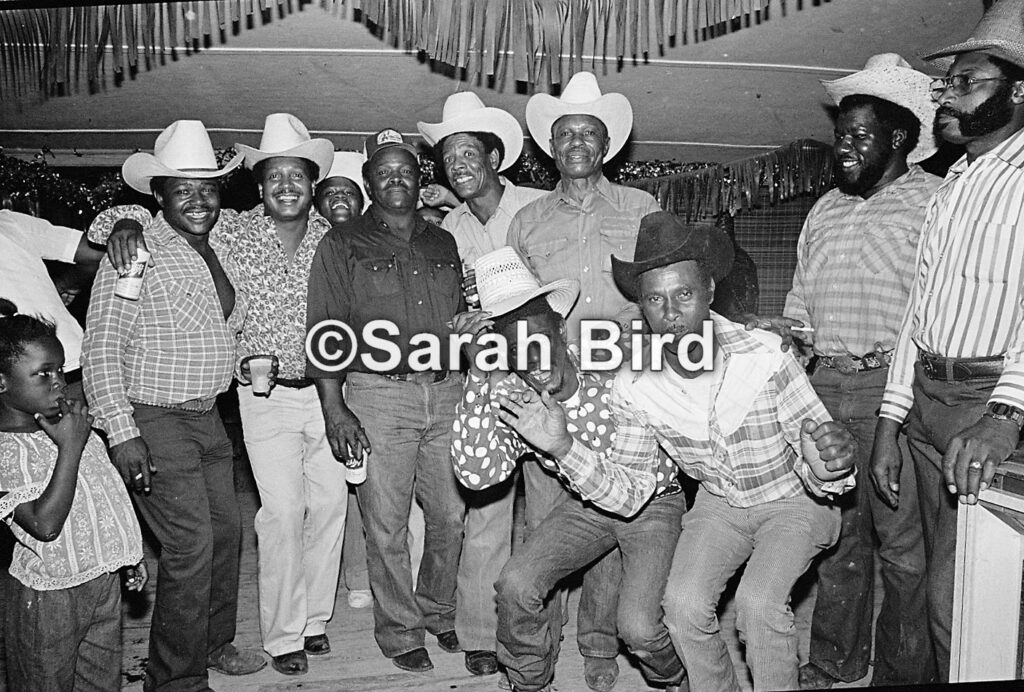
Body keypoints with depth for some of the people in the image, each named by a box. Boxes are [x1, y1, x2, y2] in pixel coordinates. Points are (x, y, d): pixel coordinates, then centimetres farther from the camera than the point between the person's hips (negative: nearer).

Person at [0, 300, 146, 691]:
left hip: (104, 582, 6)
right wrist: (70, 447, -28)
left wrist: (129, 556, 15)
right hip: (49, 596, -6)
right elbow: (45, 524, -30)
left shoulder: (70, 424, 2)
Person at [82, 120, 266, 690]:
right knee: (191, 547, -6)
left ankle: (215, 644, 35)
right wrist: (123, 434, -20)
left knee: (227, 532, 15)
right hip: (156, 423, -8)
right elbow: (101, 349, -16)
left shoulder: (219, 256, 10)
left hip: (208, 417, 8)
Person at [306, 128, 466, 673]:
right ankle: (399, 630, 21)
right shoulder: (342, 244, 2)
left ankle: (438, 610, 33)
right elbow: (324, 332, -3)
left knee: (451, 516, 10)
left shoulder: (442, 244, 15)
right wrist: (333, 410, -11)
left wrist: (471, 391, 12)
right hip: (378, 394, -4)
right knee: (386, 525, 2)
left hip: (445, 390, 4)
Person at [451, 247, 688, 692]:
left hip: (653, 503, -3)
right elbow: (478, 475, -33)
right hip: (587, 506, 3)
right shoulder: (509, 396, -17)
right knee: (515, 586, -15)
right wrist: (479, 374, -37)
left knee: (638, 626, -18)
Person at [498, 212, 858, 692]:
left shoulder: (765, 358, -28)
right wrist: (564, 448, -25)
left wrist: (825, 466, -46)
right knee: (683, 603, -17)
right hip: (719, 504, 3)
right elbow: (629, 495, -11)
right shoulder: (634, 388, -17)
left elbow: (818, 473, -20)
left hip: (794, 500, -3)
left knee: (758, 602, -25)